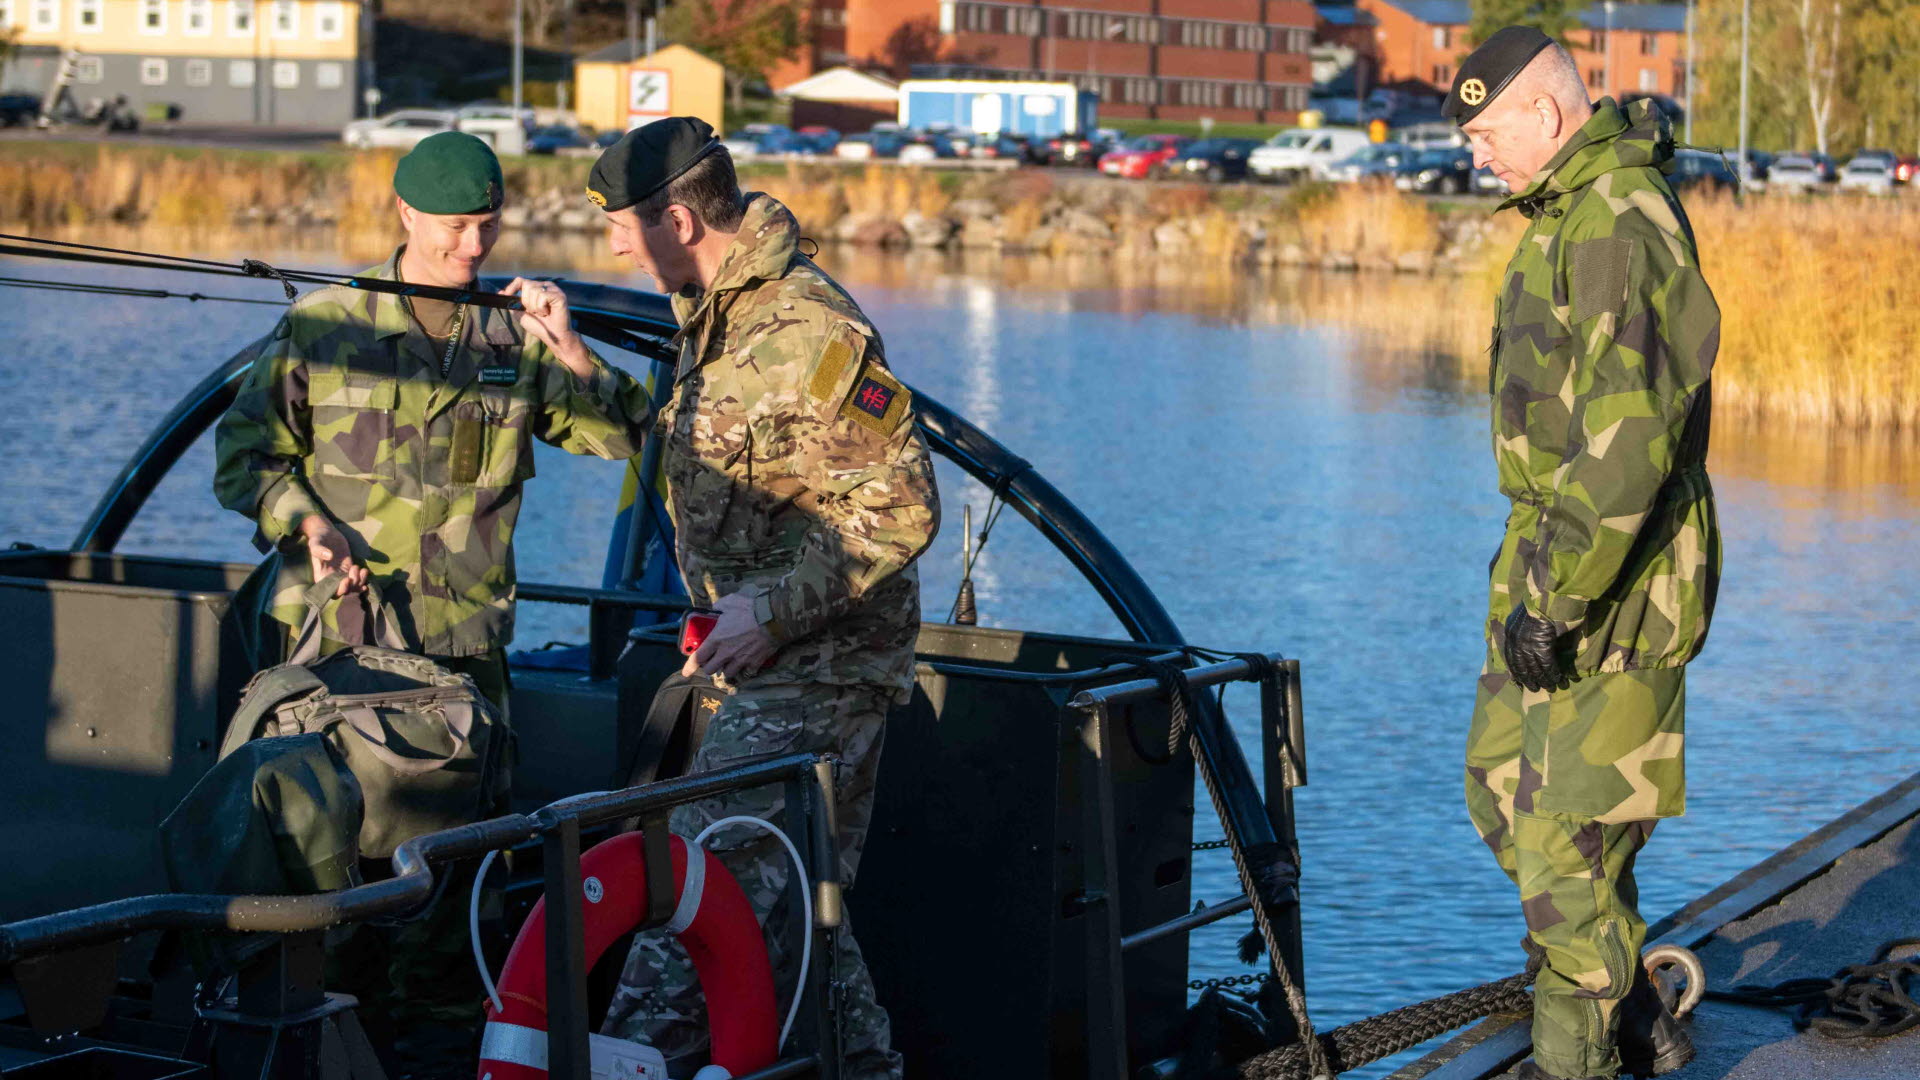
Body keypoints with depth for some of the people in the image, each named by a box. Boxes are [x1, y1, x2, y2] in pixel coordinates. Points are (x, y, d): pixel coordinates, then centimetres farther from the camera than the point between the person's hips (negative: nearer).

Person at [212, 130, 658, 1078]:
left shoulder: (516, 336, 7)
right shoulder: (322, 324, 4)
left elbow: (621, 437, 1)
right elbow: (245, 450, 7)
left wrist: (566, 349, -14)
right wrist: (303, 523, -10)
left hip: (461, 634, 1)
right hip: (333, 625, 0)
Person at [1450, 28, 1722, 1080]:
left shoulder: (1622, 223, -21)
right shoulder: (1570, 212, 13)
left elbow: (1630, 434, -27)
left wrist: (1554, 598, -26)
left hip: (1615, 576, -11)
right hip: (1558, 552, 11)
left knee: (1568, 826, -4)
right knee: (1502, 786, 15)